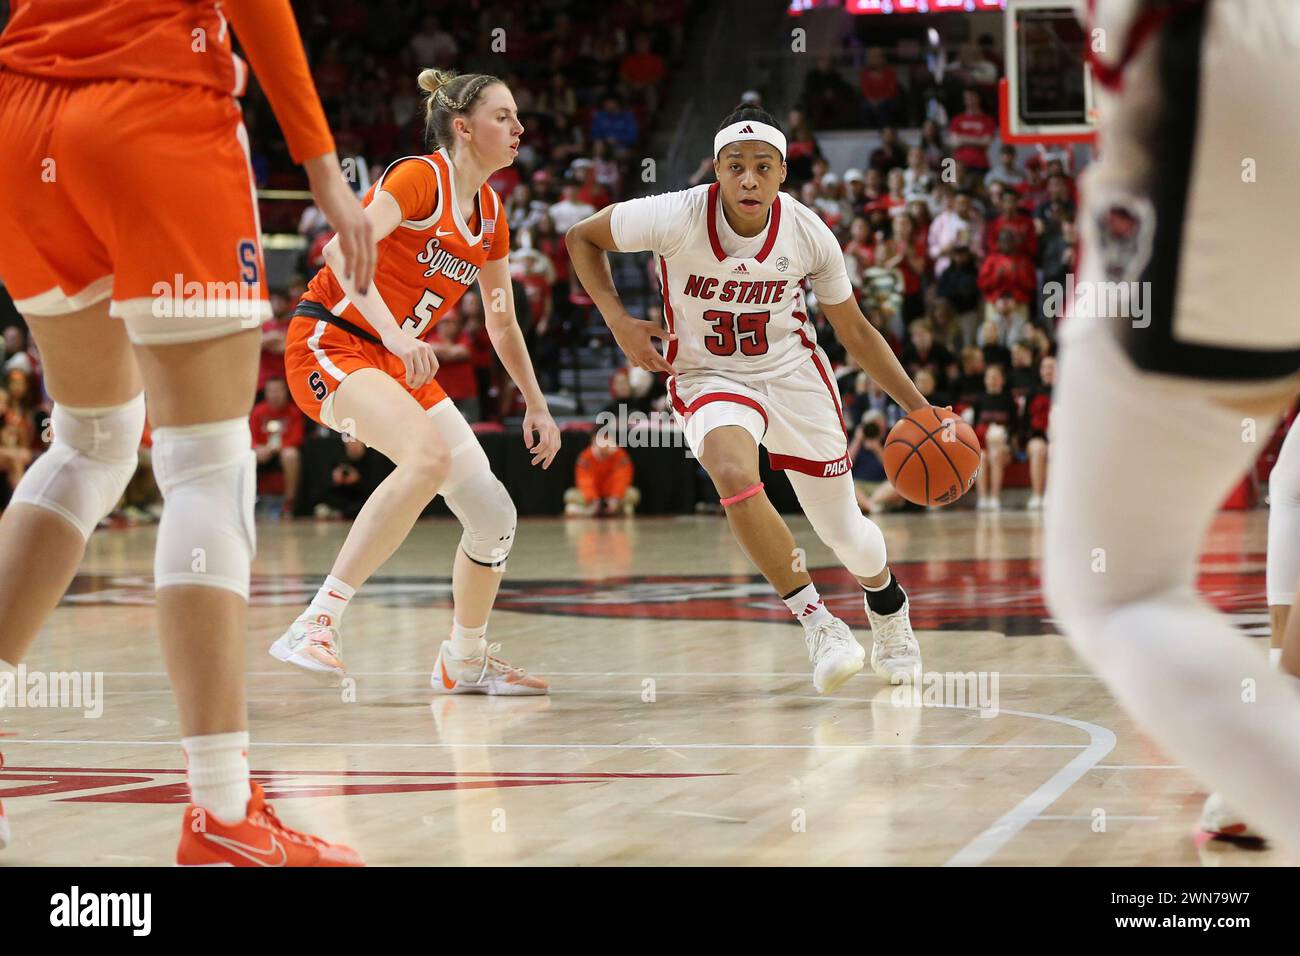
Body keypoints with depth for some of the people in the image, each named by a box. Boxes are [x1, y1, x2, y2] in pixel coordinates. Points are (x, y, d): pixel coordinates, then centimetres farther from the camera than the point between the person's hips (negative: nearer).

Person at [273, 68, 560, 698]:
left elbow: (502, 323, 25)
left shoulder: (489, 213, 12)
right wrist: (395, 334, -38)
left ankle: (465, 661, 22)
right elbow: (343, 249, -28)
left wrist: (536, 405, 24)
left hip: (400, 364, 8)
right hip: (329, 343, -8)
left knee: (493, 514, -1)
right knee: (430, 455, -35)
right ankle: (315, 626, -33)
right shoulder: (421, 178, -13)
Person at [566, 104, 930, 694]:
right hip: (707, 376, -2)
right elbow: (582, 238, -6)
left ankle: (888, 610, 44)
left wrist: (917, 407, -2)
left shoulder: (809, 235, -16)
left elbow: (854, 330, 0)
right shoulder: (677, 218, -24)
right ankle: (815, 622, -19)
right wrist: (618, 322, -17)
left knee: (844, 530, 8)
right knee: (735, 474, -34)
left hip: (794, 373, 2)